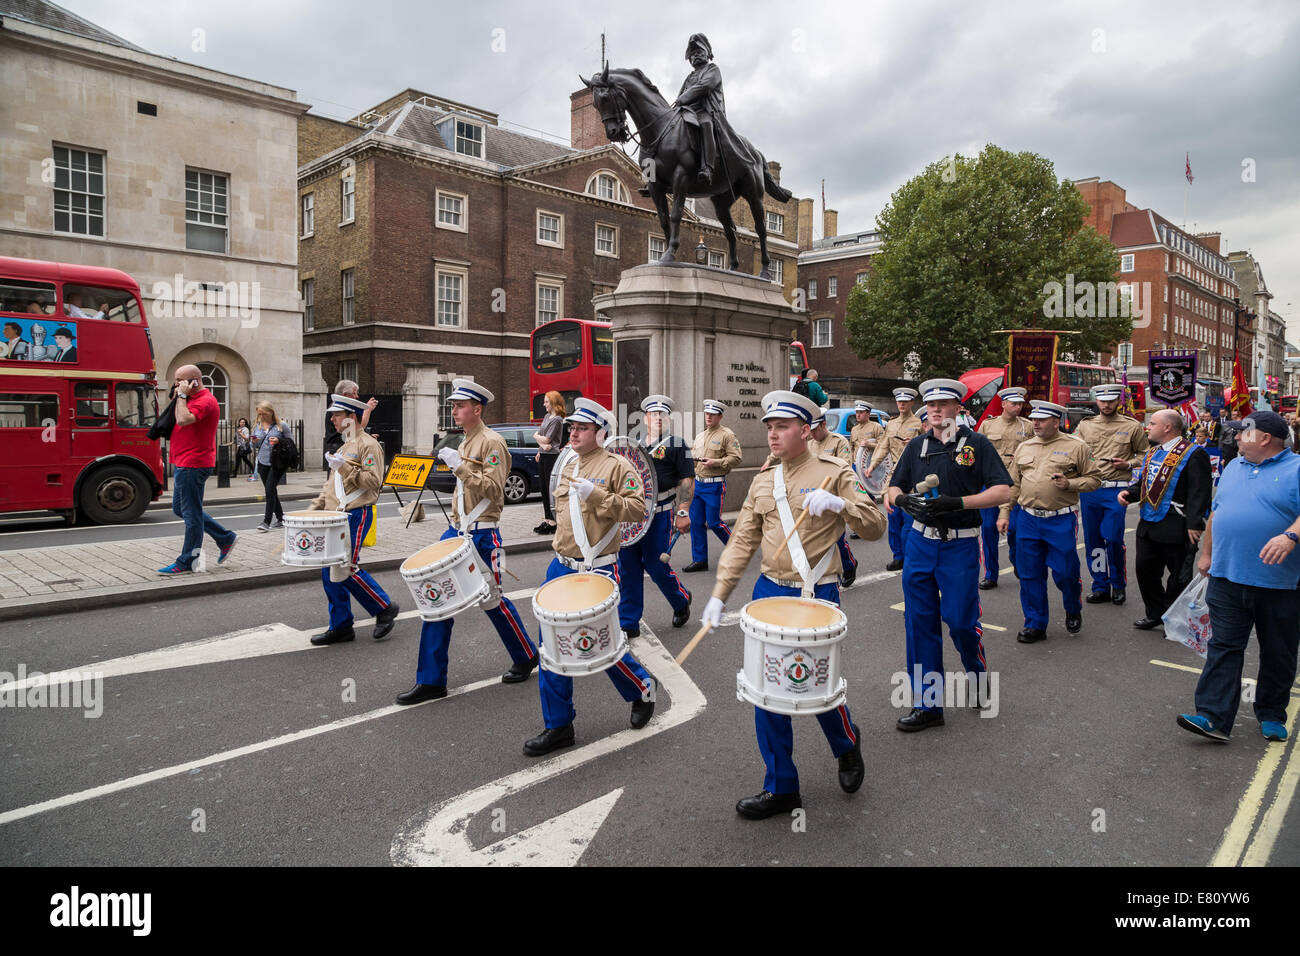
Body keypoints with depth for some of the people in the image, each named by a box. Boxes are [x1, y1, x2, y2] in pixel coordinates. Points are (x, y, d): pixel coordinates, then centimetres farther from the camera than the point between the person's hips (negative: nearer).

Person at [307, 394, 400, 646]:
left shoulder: (368, 445, -8)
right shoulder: (343, 447, 20)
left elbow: (374, 481, -18)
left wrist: (345, 466, -21)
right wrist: (314, 508, 16)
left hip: (356, 515, -9)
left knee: (348, 568, -12)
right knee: (329, 572, 7)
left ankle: (385, 608, 7)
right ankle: (340, 627, 15)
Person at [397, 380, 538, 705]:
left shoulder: (492, 442, -11)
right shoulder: (465, 443, 15)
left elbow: (493, 489, -20)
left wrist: (460, 466, -25)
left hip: (481, 535, -8)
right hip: (456, 530, 8)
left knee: (491, 600, 4)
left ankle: (526, 657, 28)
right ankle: (431, 681, 8)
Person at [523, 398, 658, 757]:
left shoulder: (616, 465, -7)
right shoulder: (568, 469, 14)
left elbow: (637, 509, -17)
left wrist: (596, 494, -23)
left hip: (598, 571, -7)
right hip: (561, 567, 7)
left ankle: (642, 690, 29)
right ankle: (558, 725, 18)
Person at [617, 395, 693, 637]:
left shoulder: (676, 444, 0)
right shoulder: (635, 444, 15)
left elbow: (687, 481, -5)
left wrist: (683, 512, -13)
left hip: (659, 514, -5)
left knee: (655, 565, -2)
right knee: (627, 566, 5)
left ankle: (681, 601, 27)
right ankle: (628, 623, 15)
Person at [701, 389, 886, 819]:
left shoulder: (834, 472, -4)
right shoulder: (763, 480, 9)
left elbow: (876, 528, -9)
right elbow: (743, 541, 9)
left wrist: (838, 503, -27)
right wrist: (719, 594, 3)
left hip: (817, 597, -4)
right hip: (768, 593, 5)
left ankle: (847, 745, 38)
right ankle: (780, 787, 21)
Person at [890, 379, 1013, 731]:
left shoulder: (977, 444, -1)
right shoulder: (917, 446, 10)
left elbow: (1003, 492, -8)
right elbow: (893, 490, 13)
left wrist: (958, 502, -20)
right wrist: (903, 499, -10)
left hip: (961, 546, -4)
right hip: (920, 542, 4)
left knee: (960, 620, -3)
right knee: (920, 623, 4)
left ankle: (979, 676, 31)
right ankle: (927, 704, 15)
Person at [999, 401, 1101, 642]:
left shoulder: (1075, 446, 1)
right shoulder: (1024, 448, 12)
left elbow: (1094, 478, 2)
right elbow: (1013, 484, 15)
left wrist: (1069, 483, -15)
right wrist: (1004, 513, 9)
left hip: (1061, 520, -4)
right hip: (1028, 520, 4)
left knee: (1065, 572, 0)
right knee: (1029, 574, 5)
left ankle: (1074, 611, 31)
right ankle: (1035, 625, 17)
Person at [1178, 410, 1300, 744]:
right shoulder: (1234, 467, 14)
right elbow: (1216, 512, 20)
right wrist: (1206, 553, 18)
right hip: (1227, 578, 4)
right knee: (1223, 648, -1)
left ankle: (1271, 715, 28)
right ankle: (1214, 718, -3)